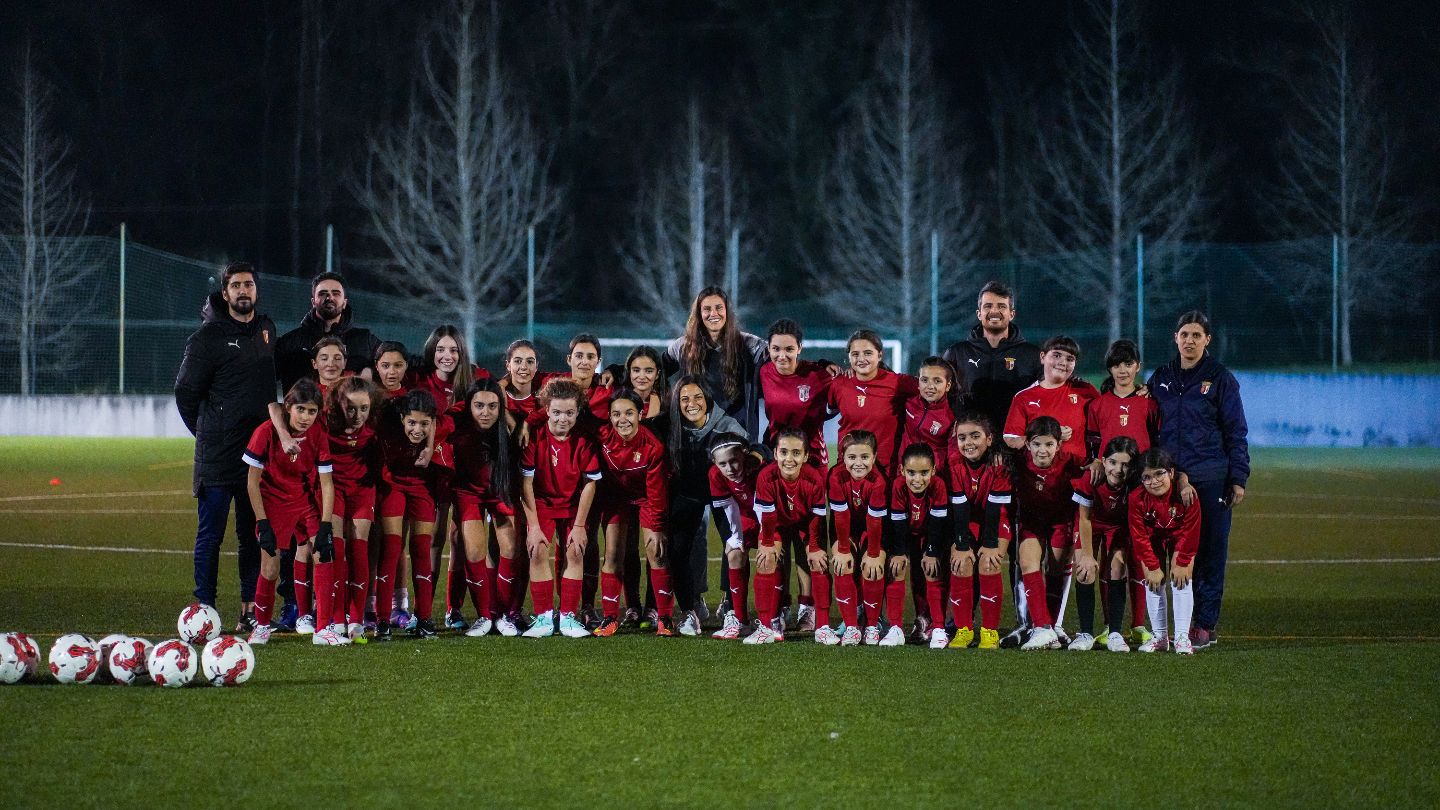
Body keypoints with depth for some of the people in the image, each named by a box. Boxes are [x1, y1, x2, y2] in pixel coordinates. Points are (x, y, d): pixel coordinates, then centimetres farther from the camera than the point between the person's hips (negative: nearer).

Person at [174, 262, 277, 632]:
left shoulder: (266, 330, 13)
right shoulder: (209, 336, -6)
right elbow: (186, 392, -2)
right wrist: (207, 432, 4)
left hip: (258, 449, 6)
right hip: (217, 455, -5)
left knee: (254, 533, 8)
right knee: (211, 532, -3)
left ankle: (250, 608, 13)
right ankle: (205, 608, 0)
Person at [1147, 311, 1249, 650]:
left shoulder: (1220, 378, 2)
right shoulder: (1161, 378, 12)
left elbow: (1236, 432, 1)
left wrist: (1238, 478, -5)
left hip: (1211, 481, -3)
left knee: (1210, 551, -1)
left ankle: (1206, 624, 4)